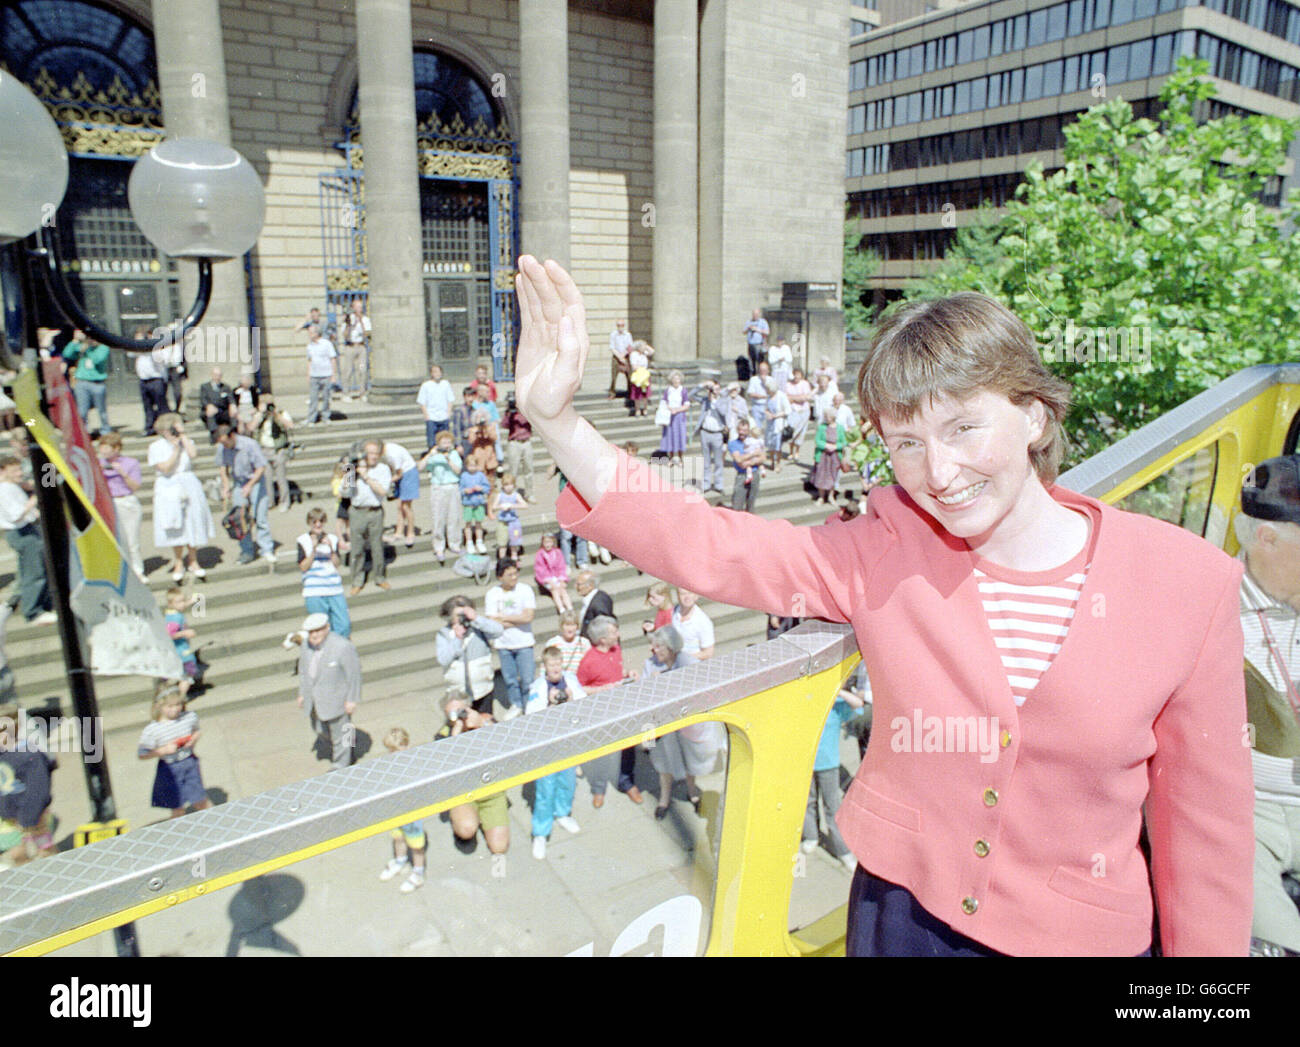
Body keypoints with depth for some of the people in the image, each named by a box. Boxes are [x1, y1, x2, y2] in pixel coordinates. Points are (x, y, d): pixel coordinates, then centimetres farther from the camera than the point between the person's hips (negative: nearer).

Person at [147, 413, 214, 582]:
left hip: (189, 486, 2)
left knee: (193, 523, 5)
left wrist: (183, 436, -11)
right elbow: (165, 468, -14)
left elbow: (193, 454, -15)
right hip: (169, 489, -2)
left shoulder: (187, 442, 7)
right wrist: (176, 448, -13)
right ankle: (178, 563, 14)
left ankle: (193, 560, 17)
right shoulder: (156, 447, -2)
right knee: (176, 527, 1)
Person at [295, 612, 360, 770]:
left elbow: (354, 673, -18)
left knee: (339, 732, 8)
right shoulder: (308, 644, -5)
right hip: (314, 700, 7)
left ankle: (341, 765, 27)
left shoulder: (342, 646, -25)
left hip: (336, 697, -7)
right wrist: (302, 693, 12)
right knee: (319, 729, 23)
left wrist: (352, 699, -15)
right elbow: (303, 668, 10)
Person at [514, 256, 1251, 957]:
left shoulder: (1186, 582, -15)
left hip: (1083, 932, 0)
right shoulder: (881, 553, -13)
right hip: (900, 909, 1)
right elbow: (700, 545, -19)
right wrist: (556, 420, -29)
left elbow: (1204, 816, -6)